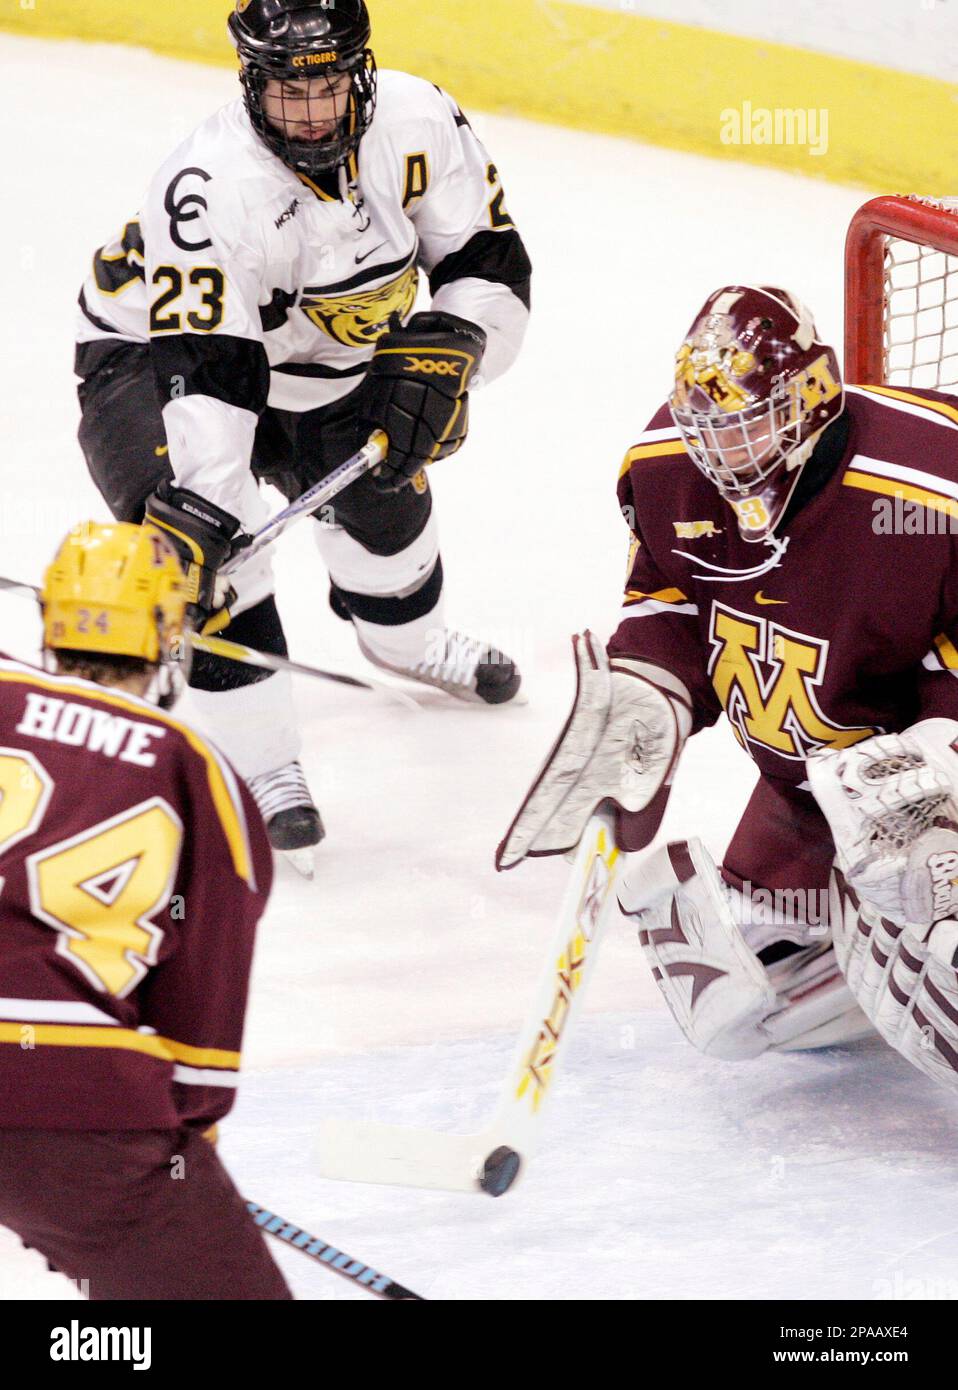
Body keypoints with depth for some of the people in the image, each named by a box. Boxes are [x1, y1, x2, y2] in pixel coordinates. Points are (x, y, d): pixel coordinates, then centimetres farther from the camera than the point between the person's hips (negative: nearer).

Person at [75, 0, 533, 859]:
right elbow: (203, 368, -43)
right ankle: (256, 763, -16)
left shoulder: (419, 124, -22)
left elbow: (490, 261, -13)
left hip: (315, 348, 6)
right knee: (207, 536, -26)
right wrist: (194, 509, -53)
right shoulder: (210, 190, -38)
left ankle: (407, 640, 51)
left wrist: (443, 352, -30)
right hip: (153, 347, -6)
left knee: (381, 487, 16)